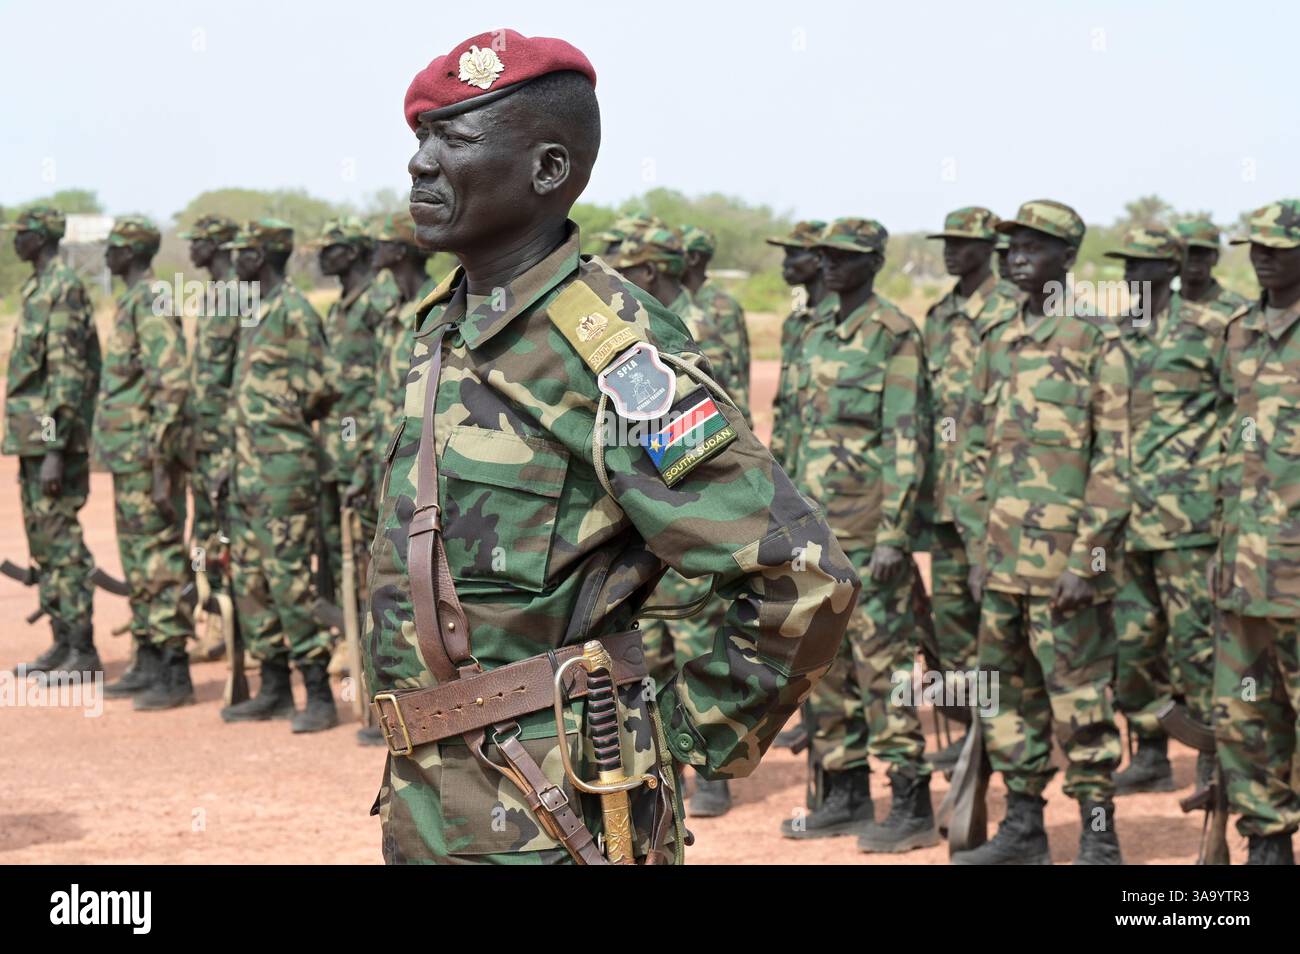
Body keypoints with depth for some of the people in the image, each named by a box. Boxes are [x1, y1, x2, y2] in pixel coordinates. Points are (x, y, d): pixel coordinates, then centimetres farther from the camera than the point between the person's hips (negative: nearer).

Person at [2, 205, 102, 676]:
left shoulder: (64, 291, -14)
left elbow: (69, 375, -20)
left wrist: (55, 450, -23)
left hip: (54, 439, -10)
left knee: (61, 541, -8)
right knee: (42, 541, 12)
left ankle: (83, 651, -4)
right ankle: (63, 642, 18)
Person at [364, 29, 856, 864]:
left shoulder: (613, 356, -18)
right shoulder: (446, 329, 10)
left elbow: (805, 577, -21)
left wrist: (698, 737, -10)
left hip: (544, 824, -8)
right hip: (425, 809, 8)